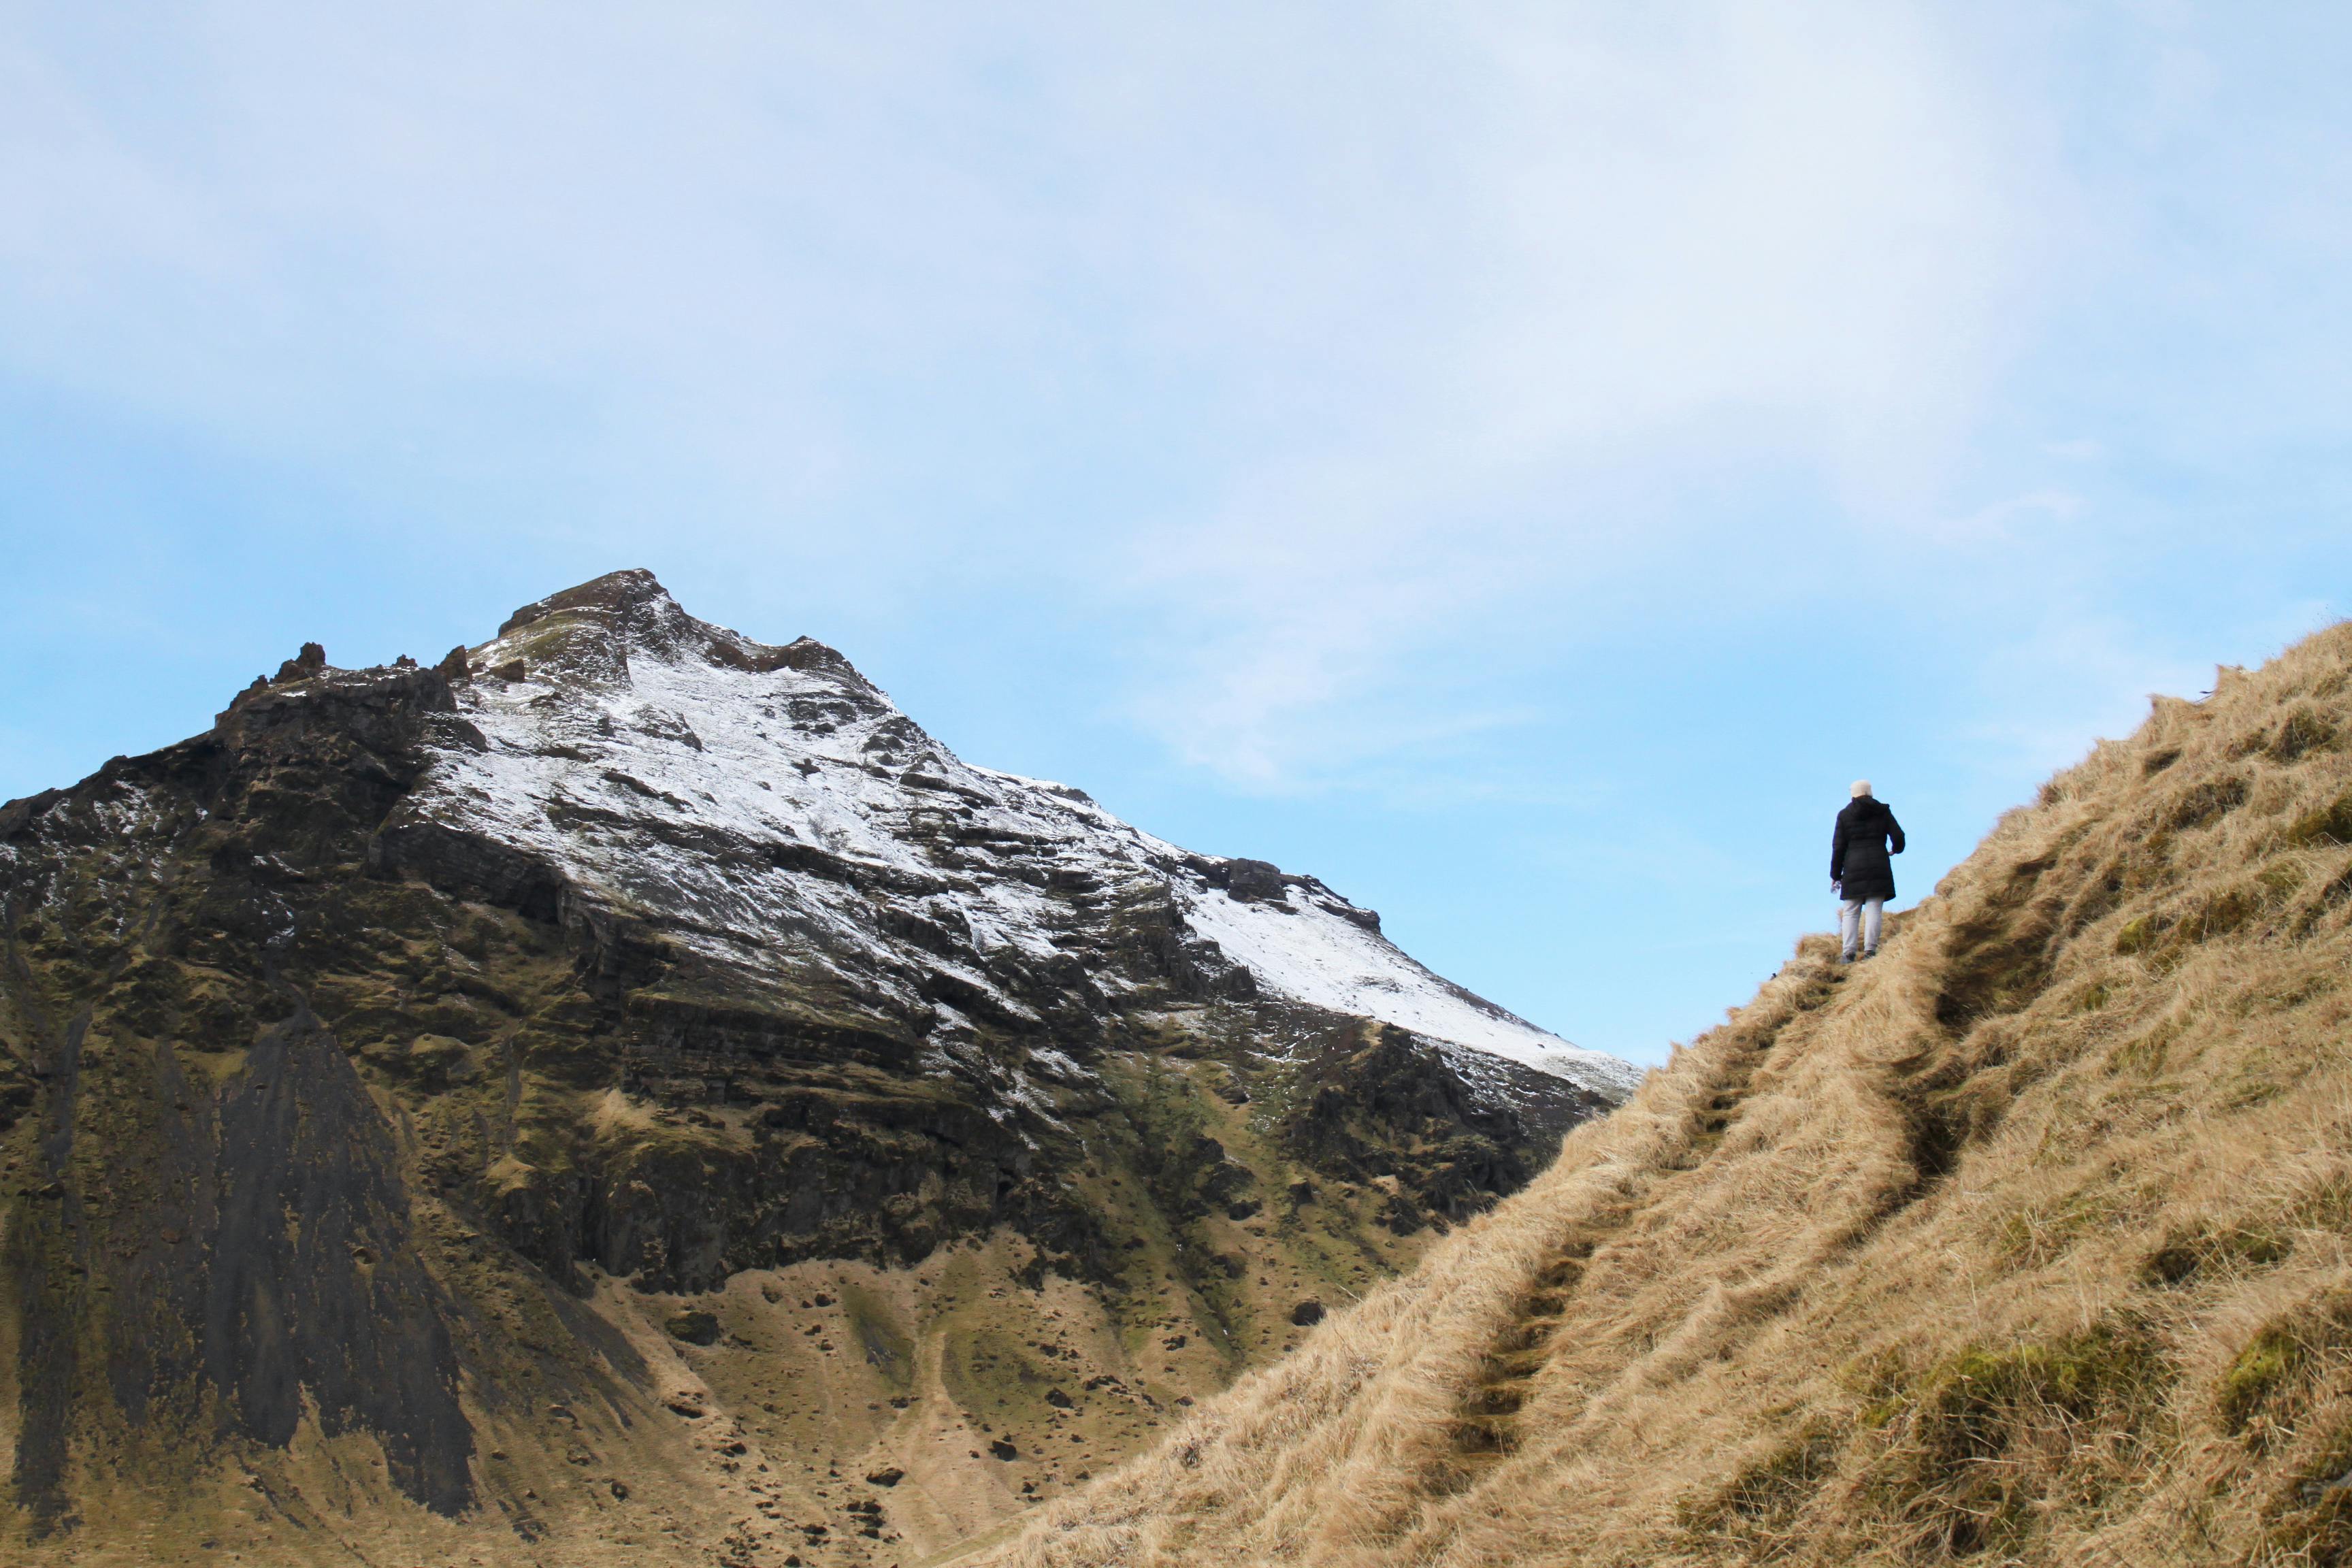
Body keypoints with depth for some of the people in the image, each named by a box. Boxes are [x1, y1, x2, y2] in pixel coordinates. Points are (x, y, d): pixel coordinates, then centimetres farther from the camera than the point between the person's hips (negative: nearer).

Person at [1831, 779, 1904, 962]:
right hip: (1879, 869, 0)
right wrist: (1896, 850, 27)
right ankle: (1870, 950, -10)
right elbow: (1898, 836, 3)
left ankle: (1848, 953, -9)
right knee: (1874, 911, -1)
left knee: (1850, 913, 2)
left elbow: (1838, 848, 3)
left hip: (1853, 868, 0)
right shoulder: (1883, 811, 6)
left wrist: (1835, 875, 8)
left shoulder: (1844, 815, 5)